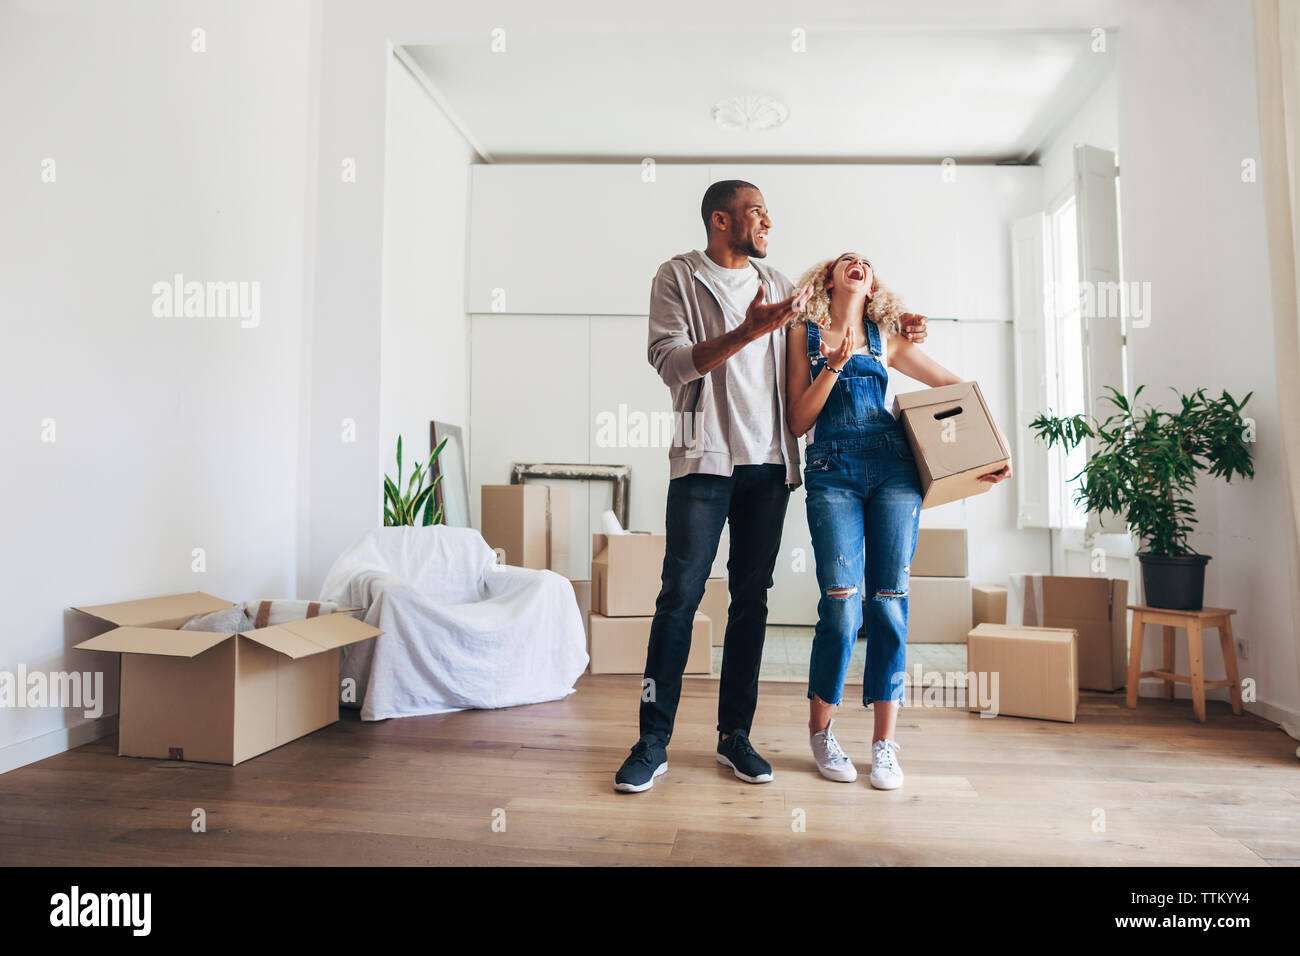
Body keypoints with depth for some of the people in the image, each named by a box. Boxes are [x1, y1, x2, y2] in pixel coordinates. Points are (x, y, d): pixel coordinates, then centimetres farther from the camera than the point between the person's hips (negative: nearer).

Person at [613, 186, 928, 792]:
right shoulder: (677, 277, 4)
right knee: (680, 595, -6)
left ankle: (735, 735, 16)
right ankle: (653, 741, 4)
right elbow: (670, 362, -9)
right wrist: (750, 330, -17)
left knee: (752, 598, 6)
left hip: (769, 461, 5)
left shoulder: (776, 284, 19)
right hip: (705, 458, -4)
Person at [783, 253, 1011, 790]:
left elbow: (955, 386, 21)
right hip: (831, 469, -2)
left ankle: (884, 744, 9)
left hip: (893, 468, 3)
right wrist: (835, 363, -4)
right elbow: (798, 421, 5)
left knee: (889, 604, -2)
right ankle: (820, 733, 10)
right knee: (841, 606, -11)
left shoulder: (886, 338, 19)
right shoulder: (803, 333, 13)